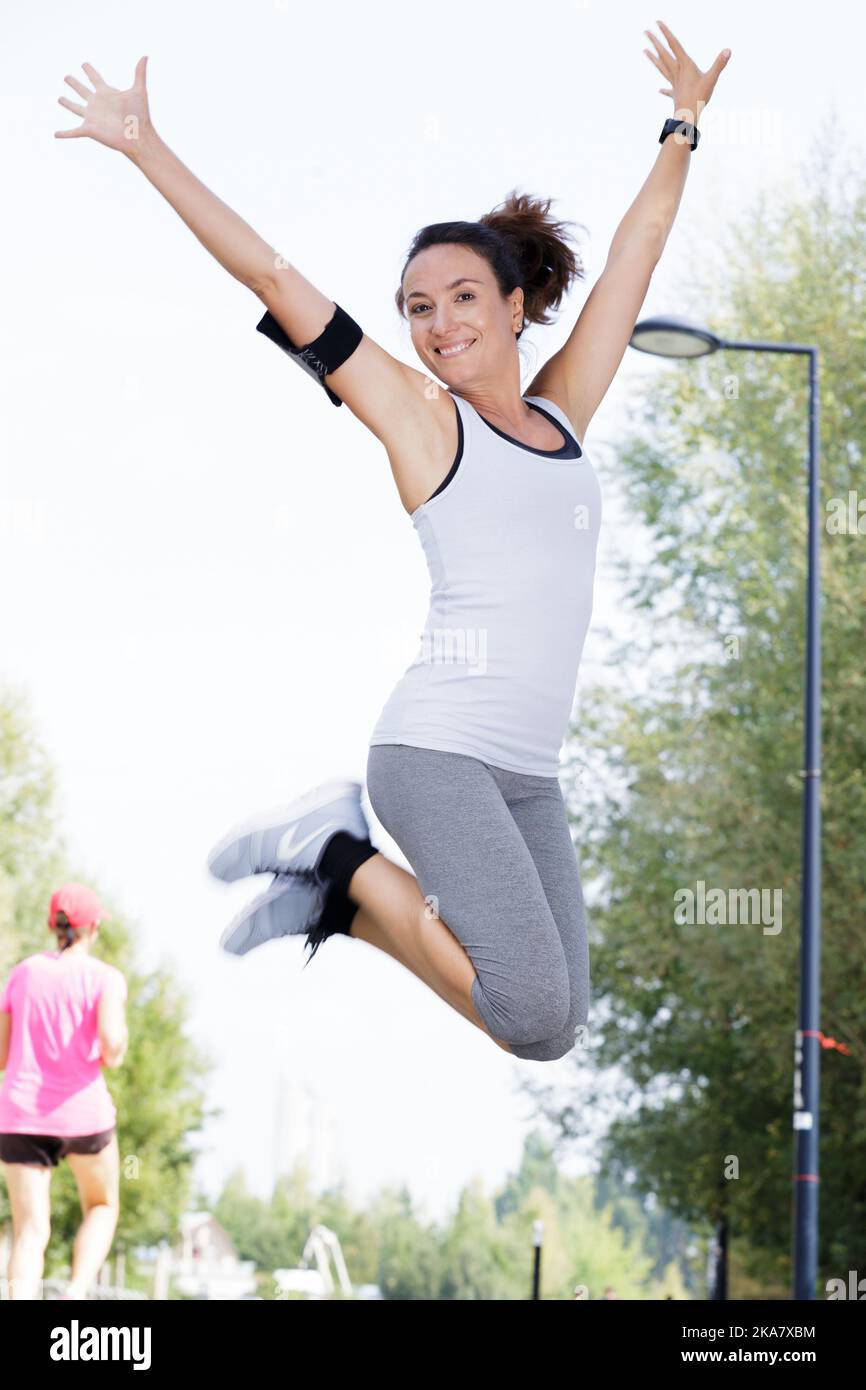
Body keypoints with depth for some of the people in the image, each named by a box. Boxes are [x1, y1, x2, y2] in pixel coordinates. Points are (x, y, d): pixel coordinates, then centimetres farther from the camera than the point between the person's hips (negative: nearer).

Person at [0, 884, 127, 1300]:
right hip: (84, 1114, -2)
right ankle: (76, 1293, -3)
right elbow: (111, 1046, -19)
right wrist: (116, 1049, 4)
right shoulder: (105, 978, -4)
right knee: (102, 1206, 22)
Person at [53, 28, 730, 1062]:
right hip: (437, 750, -6)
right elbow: (272, 277, 2)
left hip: (531, 775, 6)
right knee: (536, 1020, -20)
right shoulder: (419, 417, 3)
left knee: (549, 1028, -1)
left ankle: (348, 882, 13)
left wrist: (684, 125, 34)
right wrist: (147, 148, 1)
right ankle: (347, 861, 0)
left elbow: (637, 250, 26)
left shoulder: (563, 413, 16)